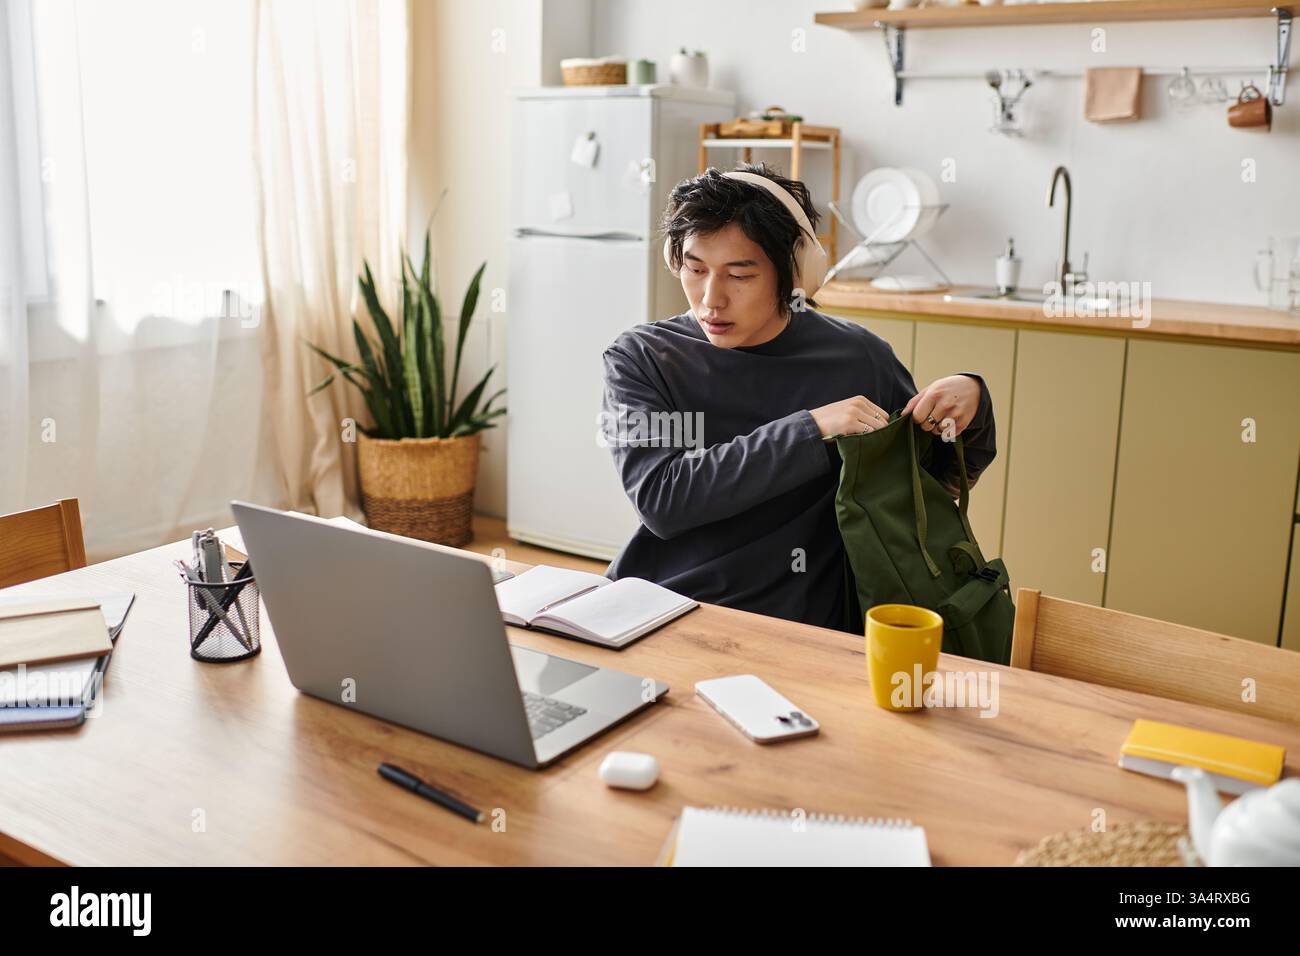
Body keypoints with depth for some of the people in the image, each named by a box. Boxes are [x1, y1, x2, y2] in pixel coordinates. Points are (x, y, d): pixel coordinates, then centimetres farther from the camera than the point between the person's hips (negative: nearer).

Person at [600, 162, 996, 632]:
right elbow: (659, 499, -15)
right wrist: (812, 430, -16)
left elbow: (938, 480, 19)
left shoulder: (858, 359, 3)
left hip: (800, 626, 1)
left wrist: (970, 401, -3)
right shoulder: (639, 358, 0)